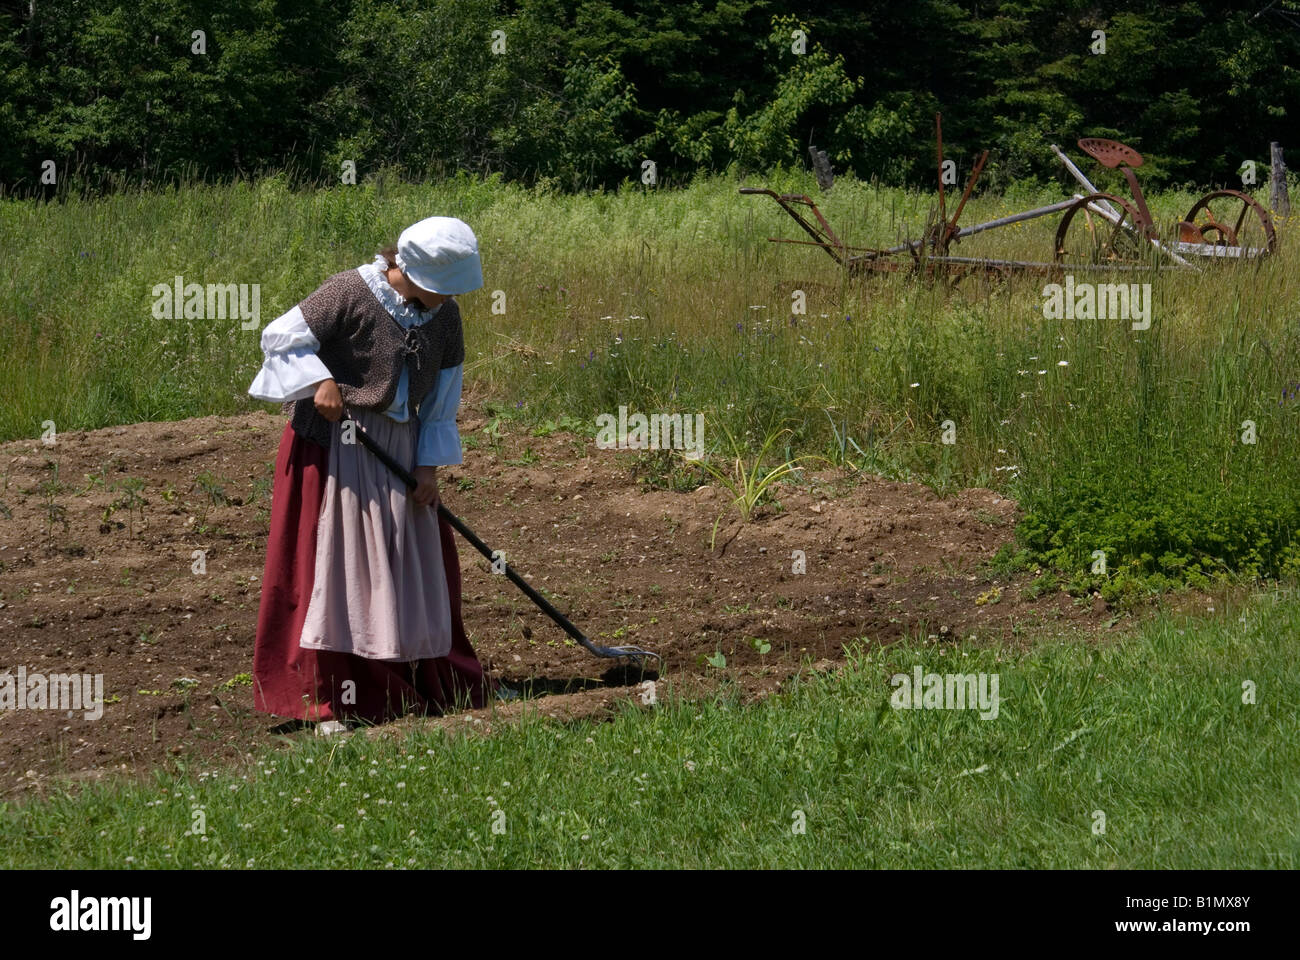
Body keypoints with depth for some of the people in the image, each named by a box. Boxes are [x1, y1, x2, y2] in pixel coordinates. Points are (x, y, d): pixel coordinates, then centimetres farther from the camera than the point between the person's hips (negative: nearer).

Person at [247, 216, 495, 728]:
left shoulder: (445, 316, 3)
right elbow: (280, 336, -13)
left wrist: (429, 465, 1)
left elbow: (442, 397, 9)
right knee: (334, 562, -6)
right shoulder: (349, 293, -16)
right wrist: (320, 382, -26)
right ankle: (326, 699, -2)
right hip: (335, 444, -6)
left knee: (416, 564, 9)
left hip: (400, 449, 6)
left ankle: (426, 683, 23)